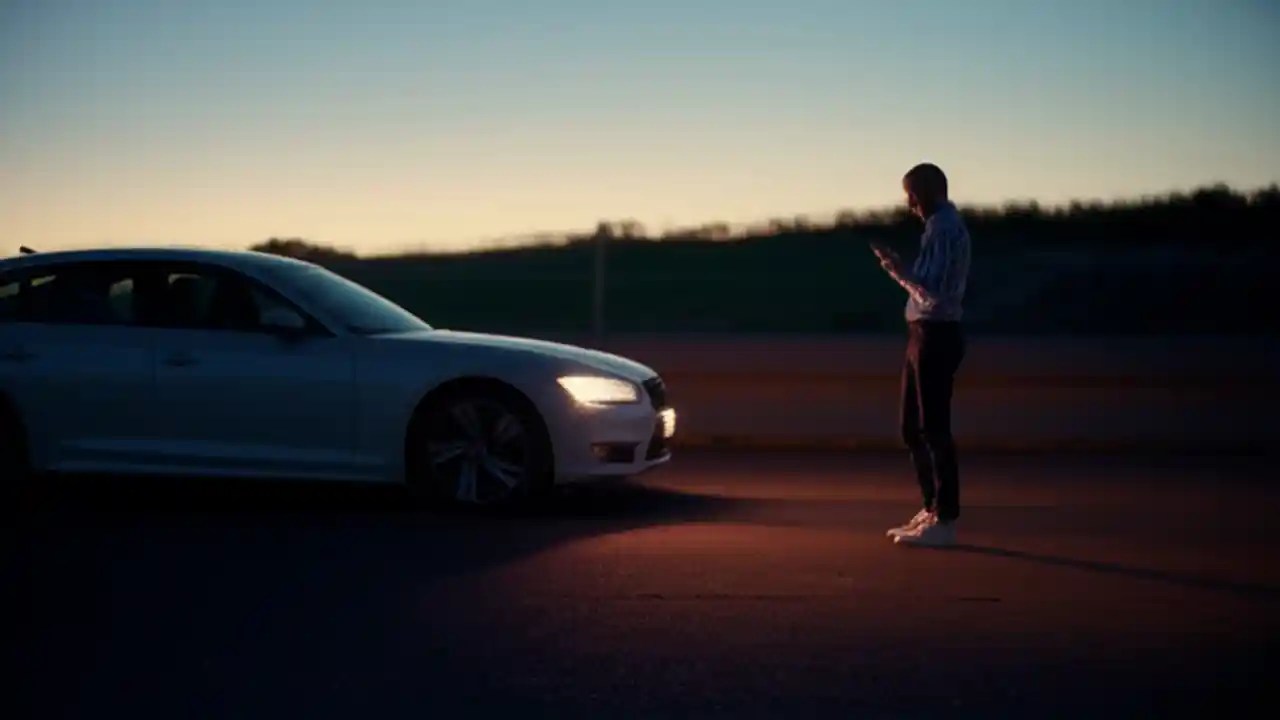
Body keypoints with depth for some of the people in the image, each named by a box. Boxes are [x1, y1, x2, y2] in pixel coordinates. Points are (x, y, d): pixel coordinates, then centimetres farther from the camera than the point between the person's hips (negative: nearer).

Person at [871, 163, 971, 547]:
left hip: (935, 336, -10)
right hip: (926, 335, 10)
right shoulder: (942, 226, 16)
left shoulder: (945, 229, -14)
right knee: (913, 429, 15)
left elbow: (933, 290, -22)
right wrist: (899, 267, 14)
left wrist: (898, 268, -13)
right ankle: (931, 511, 22)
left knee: (933, 429, -6)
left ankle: (945, 520, -1)